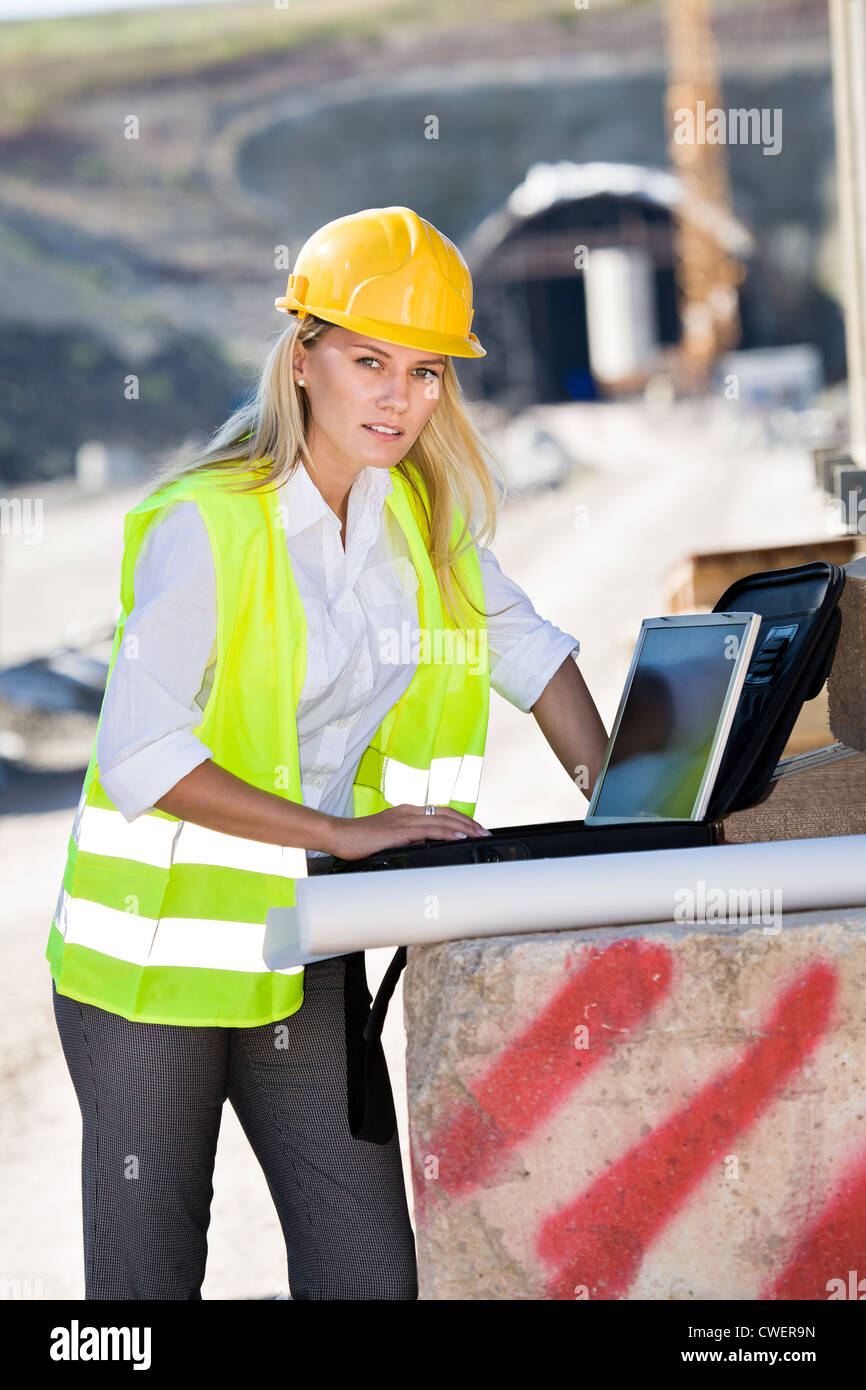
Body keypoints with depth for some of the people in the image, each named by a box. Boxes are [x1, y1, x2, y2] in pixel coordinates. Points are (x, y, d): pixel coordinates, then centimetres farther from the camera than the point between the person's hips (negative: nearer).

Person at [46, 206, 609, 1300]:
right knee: (149, 1275, 1)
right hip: (159, 950, -5)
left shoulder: (423, 513, 3)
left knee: (370, 1271, 0)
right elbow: (140, 756, -20)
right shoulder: (206, 526, -16)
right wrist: (345, 831, -23)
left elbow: (524, 648, 18)